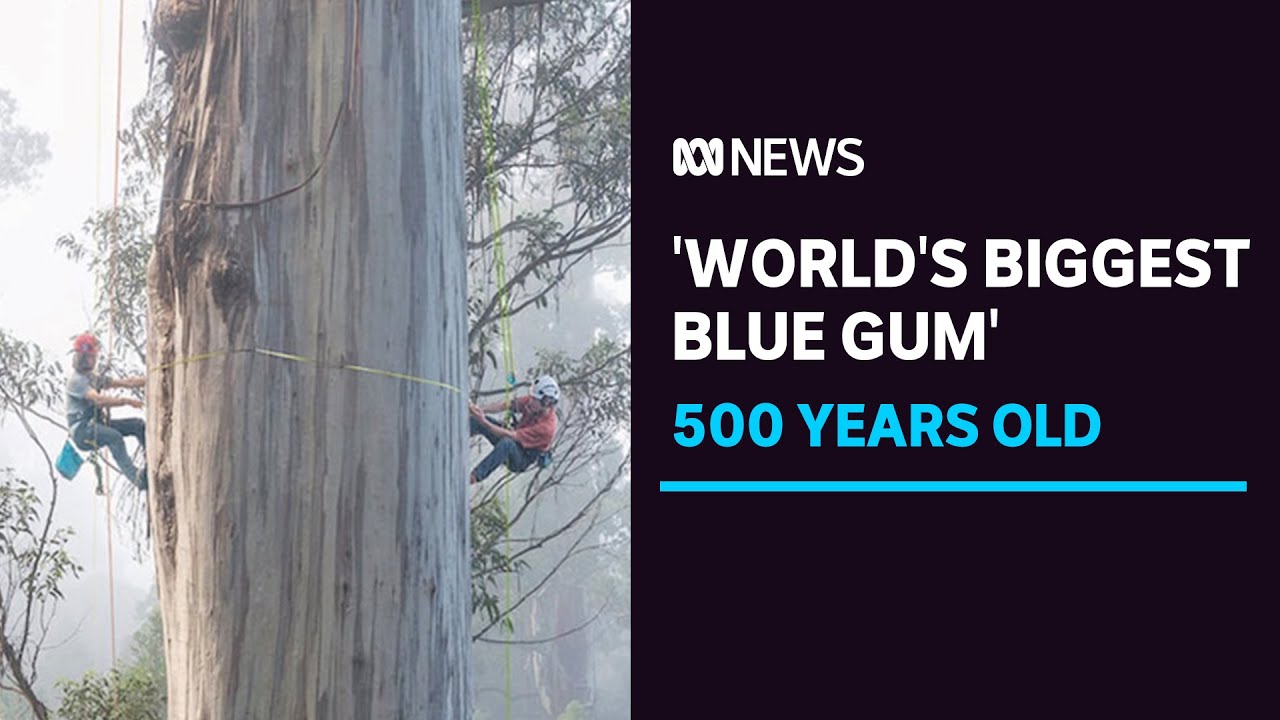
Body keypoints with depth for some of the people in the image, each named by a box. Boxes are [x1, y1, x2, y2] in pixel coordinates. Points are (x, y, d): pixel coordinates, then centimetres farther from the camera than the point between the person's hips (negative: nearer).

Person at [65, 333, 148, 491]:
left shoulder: (94, 378, 18)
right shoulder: (76, 380, -11)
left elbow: (125, 382, 15)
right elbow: (99, 400, -27)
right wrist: (127, 401, -32)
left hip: (96, 424, 9)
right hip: (81, 430, -9)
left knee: (138, 424, -3)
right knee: (114, 437, -35)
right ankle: (136, 478, -44)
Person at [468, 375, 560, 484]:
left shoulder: (547, 427, -33)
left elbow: (512, 436, -35)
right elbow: (506, 405, -15)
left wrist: (484, 423, -38)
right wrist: (481, 409, -30)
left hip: (522, 460, -8)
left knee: (506, 443, -42)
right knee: (477, 420, -8)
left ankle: (474, 476, -43)